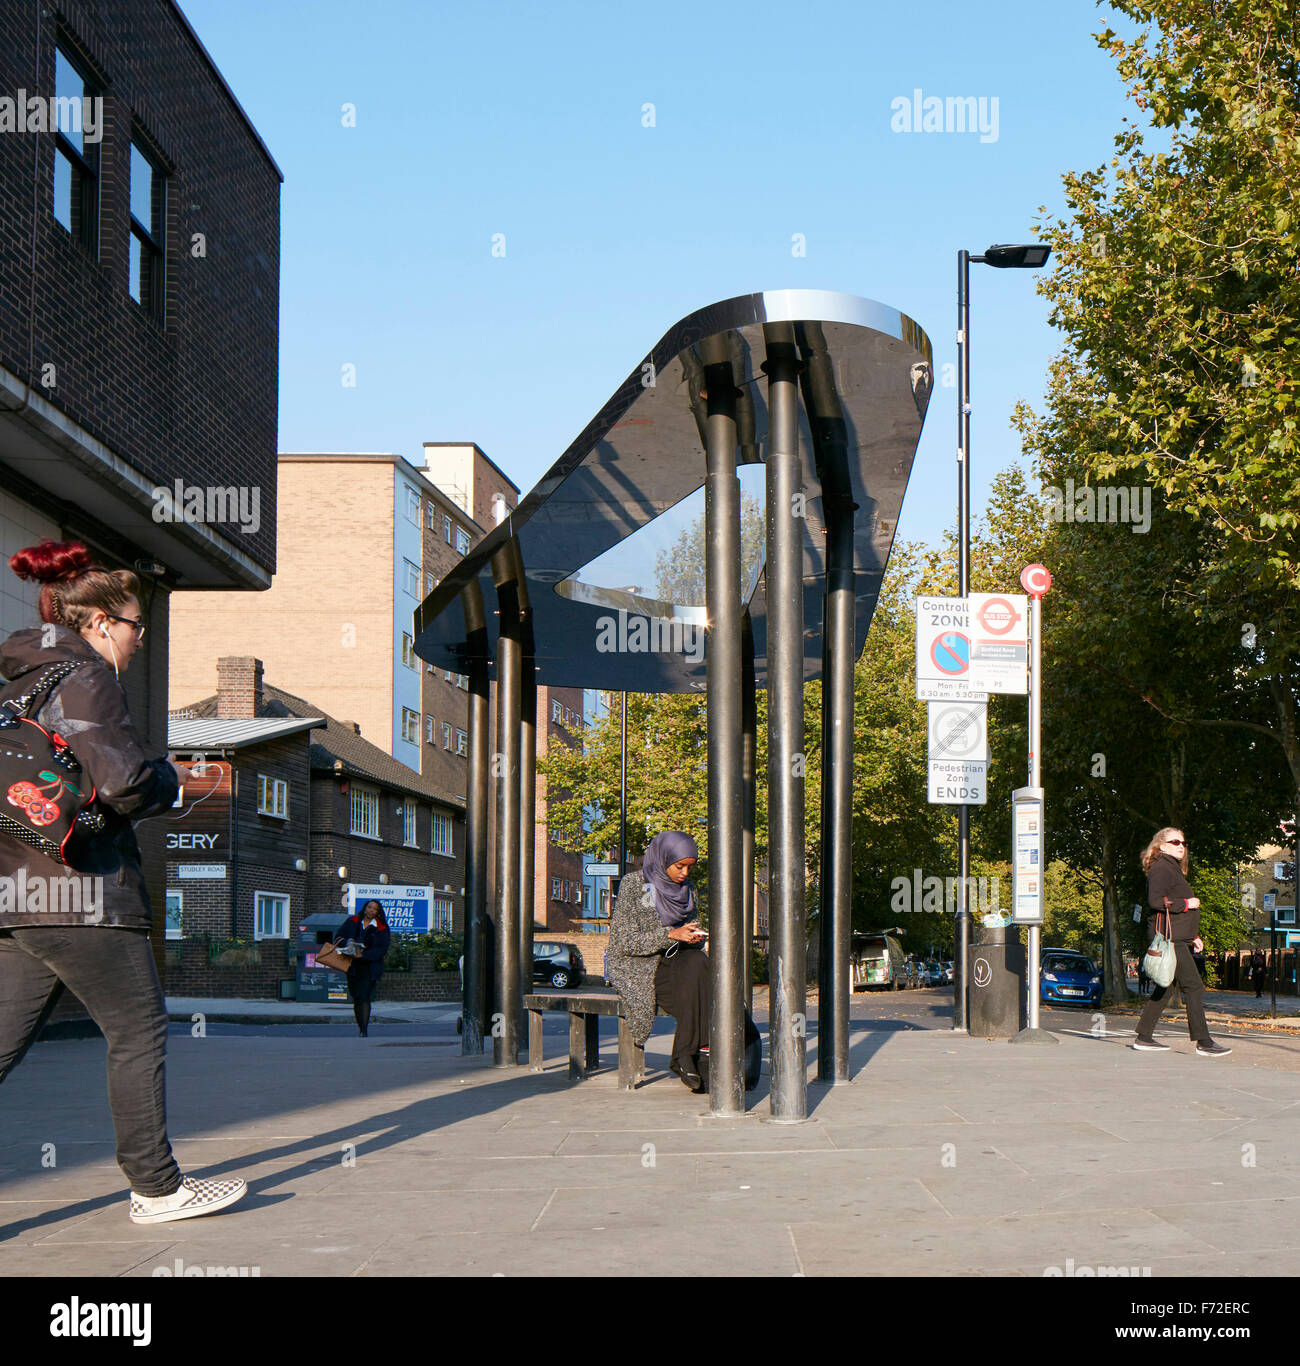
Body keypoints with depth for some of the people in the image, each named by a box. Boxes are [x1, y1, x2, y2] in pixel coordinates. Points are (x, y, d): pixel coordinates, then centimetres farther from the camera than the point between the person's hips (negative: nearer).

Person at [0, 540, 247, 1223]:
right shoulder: (86, 677, -9)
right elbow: (124, 784, -18)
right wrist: (171, 777, 3)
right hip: (79, 891, -9)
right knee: (139, 1030, 3)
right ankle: (155, 1187, 9)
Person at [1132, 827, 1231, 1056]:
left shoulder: (1174, 870, 23)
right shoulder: (1160, 869, -9)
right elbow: (1155, 900, -22)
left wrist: (1193, 936, 22)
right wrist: (1186, 904, -14)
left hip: (1178, 938, 10)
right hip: (1168, 938, -10)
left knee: (1165, 988, 11)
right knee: (1194, 987, -11)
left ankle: (1144, 1038, 14)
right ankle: (1203, 1042, -11)